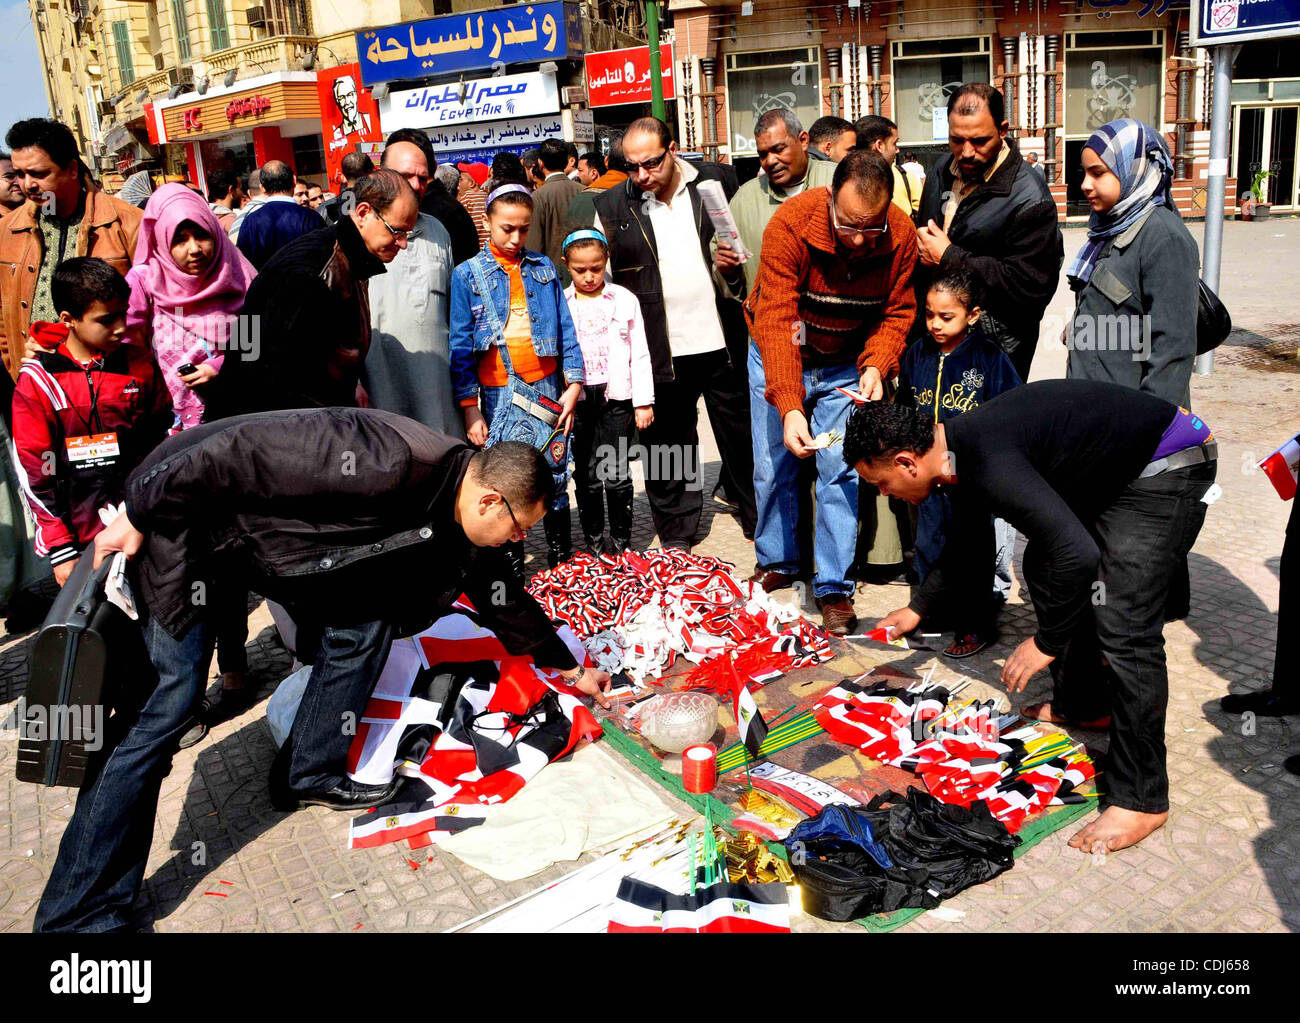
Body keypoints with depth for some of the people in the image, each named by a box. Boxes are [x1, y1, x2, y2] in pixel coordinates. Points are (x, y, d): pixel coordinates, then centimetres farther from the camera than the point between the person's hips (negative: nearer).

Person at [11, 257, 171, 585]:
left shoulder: (141, 364, 2)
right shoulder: (38, 380, -5)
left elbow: (166, 440, 11)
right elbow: (34, 472, -4)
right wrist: (60, 549, -7)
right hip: (78, 540, -2)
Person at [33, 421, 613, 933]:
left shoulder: (461, 532, -3)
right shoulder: (389, 465, -32)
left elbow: (503, 599, 13)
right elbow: (242, 452, -29)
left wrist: (570, 669, 21)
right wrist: (138, 516, -20)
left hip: (268, 531, 8)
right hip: (182, 507, -8)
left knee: (364, 619, 2)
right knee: (169, 698, -11)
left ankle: (310, 774, 17)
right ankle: (80, 912, 0)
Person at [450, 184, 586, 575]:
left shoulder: (543, 267, 9)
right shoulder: (468, 275, 2)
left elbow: (565, 329, 9)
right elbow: (461, 346, 0)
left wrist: (573, 385, 1)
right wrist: (470, 408, -6)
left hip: (547, 388, 2)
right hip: (499, 393, -2)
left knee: (555, 481, 5)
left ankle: (561, 563, 20)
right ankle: (512, 573, 15)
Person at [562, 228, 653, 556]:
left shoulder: (625, 300, 3)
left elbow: (639, 354, 5)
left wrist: (643, 401, 1)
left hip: (616, 397, -1)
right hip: (577, 401, 1)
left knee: (617, 476, -1)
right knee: (586, 476, 8)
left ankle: (621, 539, 15)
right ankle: (593, 540, 21)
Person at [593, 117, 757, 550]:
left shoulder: (714, 182, 2)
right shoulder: (612, 205, 1)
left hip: (721, 338, 1)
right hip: (660, 348, 0)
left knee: (740, 433, 12)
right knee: (668, 444, 8)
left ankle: (759, 518, 28)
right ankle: (676, 534, 23)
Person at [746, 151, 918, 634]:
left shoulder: (901, 235, -18)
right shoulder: (789, 225, -27)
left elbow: (898, 312, -5)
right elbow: (776, 321, -31)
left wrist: (876, 365, -26)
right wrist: (789, 407, -40)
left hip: (848, 365, 1)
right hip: (781, 359, -1)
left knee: (841, 472, -5)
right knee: (772, 467, 5)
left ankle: (834, 589, 7)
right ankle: (776, 563, 29)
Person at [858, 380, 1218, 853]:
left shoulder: (990, 463, -31)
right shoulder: (959, 448, 2)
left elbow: (1077, 553, -36)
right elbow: (964, 537, 22)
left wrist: (1047, 642, -22)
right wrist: (918, 608, 31)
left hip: (1167, 466, -10)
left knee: (1123, 625, -16)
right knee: (1043, 568, 19)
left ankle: (1139, 799, -5)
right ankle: (1082, 703, 34)